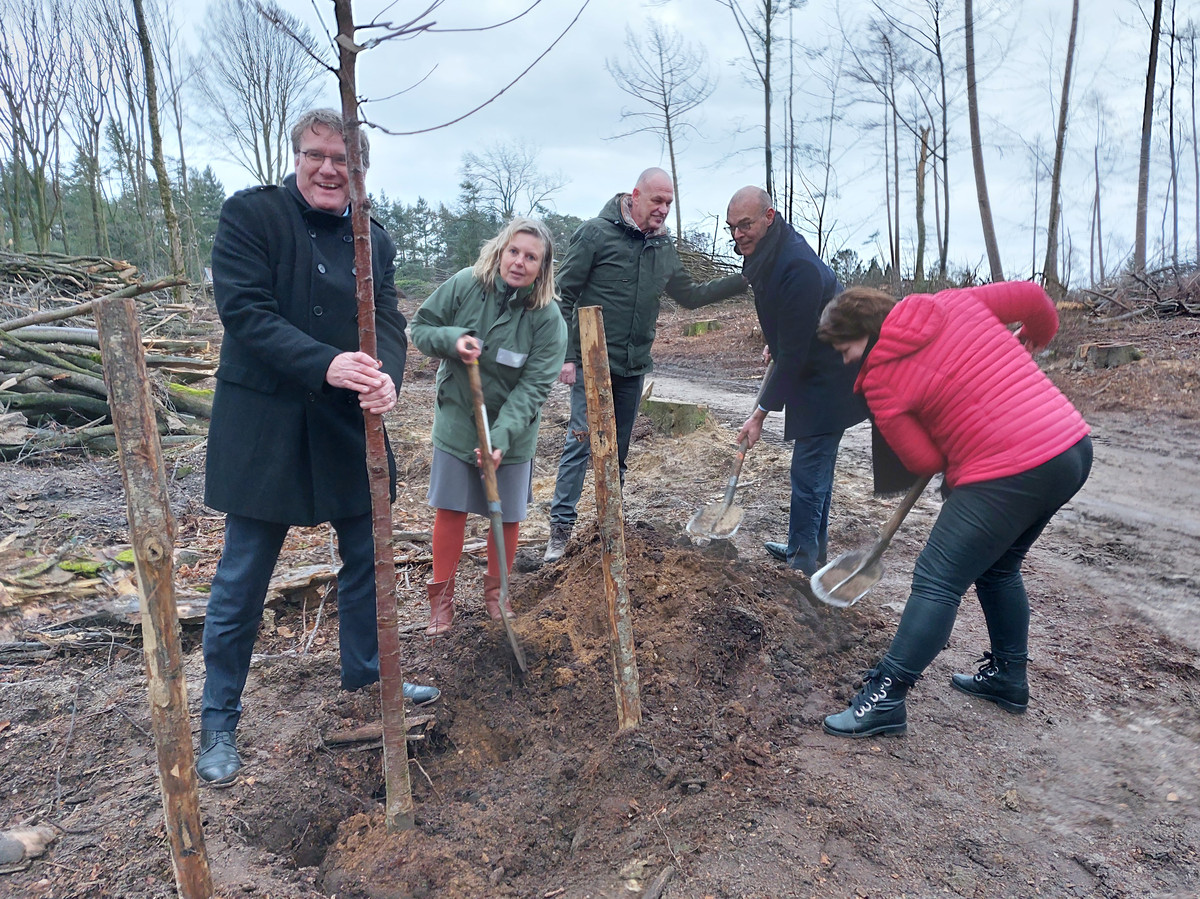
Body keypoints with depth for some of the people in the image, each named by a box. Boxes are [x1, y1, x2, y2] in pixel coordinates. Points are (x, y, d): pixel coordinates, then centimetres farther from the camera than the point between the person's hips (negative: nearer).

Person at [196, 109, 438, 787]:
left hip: (351, 427, 5)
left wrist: (388, 377, -23)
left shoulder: (374, 241, 7)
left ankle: (366, 672, 40)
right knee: (242, 582, 6)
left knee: (367, 559, 17)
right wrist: (326, 364, -30)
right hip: (264, 428, -5)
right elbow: (245, 311, -17)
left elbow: (389, 322, -1)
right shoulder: (250, 214, -8)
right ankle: (219, 720, 25)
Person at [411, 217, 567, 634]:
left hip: (511, 432, 0)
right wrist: (452, 339, -23)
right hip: (456, 421, 1)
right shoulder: (464, 284, -12)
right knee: (450, 509, 8)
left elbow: (533, 387, -18)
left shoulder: (547, 318, -16)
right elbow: (420, 326, -1)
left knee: (507, 514, 9)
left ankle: (496, 590, 32)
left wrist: (501, 436, -29)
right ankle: (441, 596, 24)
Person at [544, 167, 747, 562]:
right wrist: (565, 355, -13)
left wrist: (744, 280, 10)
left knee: (619, 449, 13)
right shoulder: (596, 233, -9)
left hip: (633, 367, 6)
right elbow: (564, 295, -9)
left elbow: (690, 295, 18)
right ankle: (561, 527, 3)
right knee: (581, 442, -6)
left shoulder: (664, 247, 9)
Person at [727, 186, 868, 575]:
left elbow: (794, 353, -29)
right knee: (817, 463, 19)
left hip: (829, 379, -10)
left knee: (808, 472, -6)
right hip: (814, 371, 10)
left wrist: (761, 414, -25)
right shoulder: (765, 252, 1)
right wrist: (773, 342, 17)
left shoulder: (798, 268, -30)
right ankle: (814, 549, 33)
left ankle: (802, 560, 7)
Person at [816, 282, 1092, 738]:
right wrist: (1034, 336, 30)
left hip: (1007, 476, -8)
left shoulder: (882, 382, -7)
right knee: (999, 569, 24)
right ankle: (1008, 675, 38)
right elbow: (1030, 295, 10)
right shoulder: (954, 303, 7)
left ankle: (885, 698, -1)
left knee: (938, 581, -3)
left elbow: (924, 462, -3)